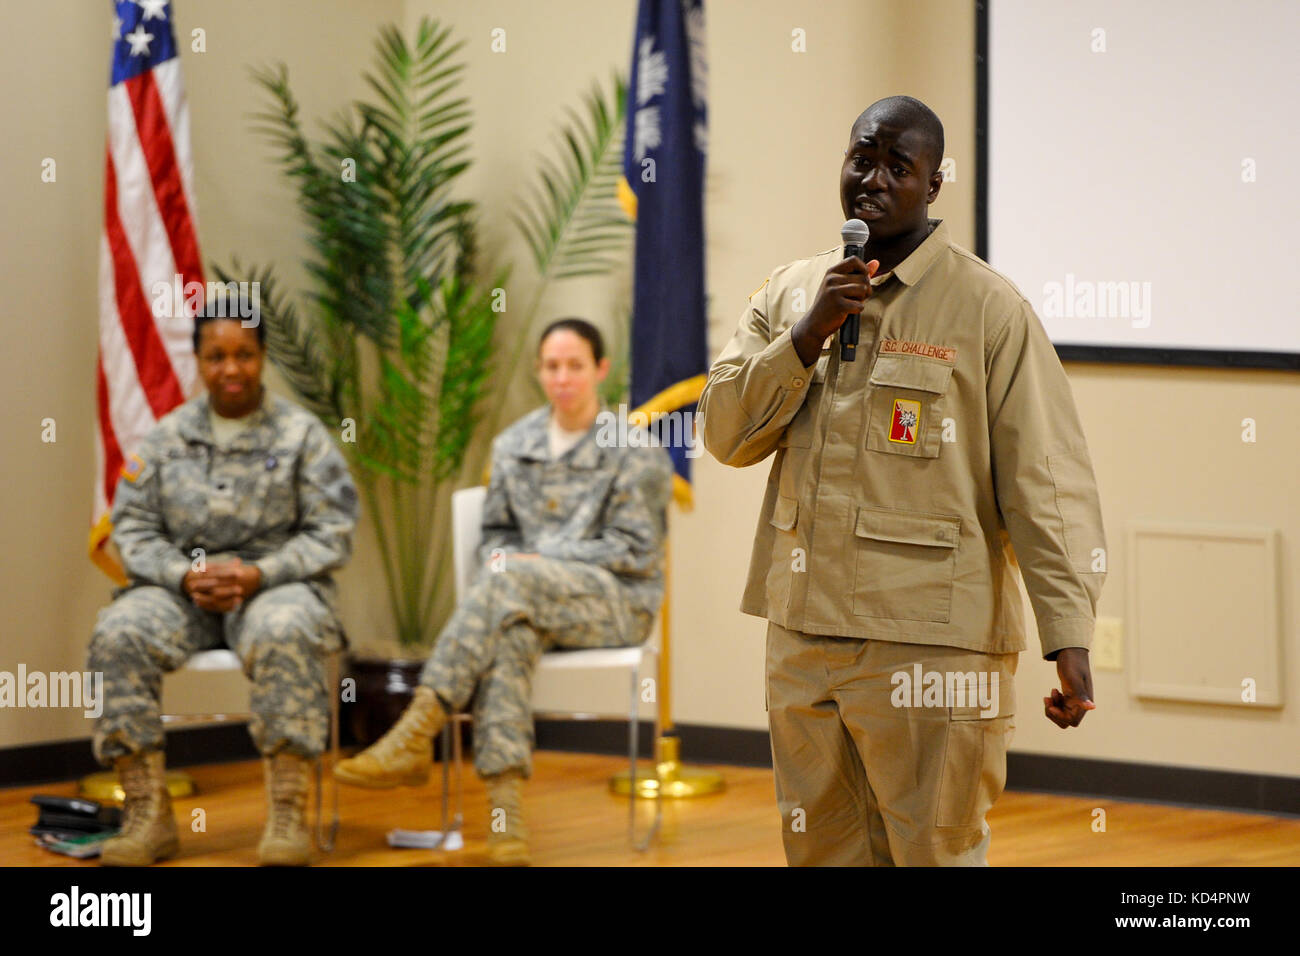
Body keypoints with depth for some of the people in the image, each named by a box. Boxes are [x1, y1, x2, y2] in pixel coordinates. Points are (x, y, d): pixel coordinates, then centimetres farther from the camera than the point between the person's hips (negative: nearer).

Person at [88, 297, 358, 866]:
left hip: (276, 583, -2)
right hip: (181, 587, 2)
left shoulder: (301, 434, 5)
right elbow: (132, 528, 7)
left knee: (285, 633, -38)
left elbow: (331, 535, -1)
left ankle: (287, 813, -34)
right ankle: (147, 813, -24)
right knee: (118, 633, -28)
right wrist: (185, 576, -12)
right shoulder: (167, 437, 11)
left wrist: (258, 575, -16)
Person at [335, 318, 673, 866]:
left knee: (509, 581, -35)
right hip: (529, 595, 3)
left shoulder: (636, 450, 2)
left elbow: (633, 549, -4)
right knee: (511, 634, -37)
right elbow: (497, 531, 21)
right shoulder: (514, 445, 16)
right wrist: (500, 559, -5)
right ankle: (504, 803, -49)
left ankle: (417, 734, -41)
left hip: (618, 600, -3)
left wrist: (538, 560, -13)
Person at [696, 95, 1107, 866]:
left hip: (930, 651, -5)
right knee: (823, 852, 12)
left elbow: (1045, 481, -9)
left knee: (935, 851, -4)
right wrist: (810, 332, -10)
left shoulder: (987, 309, -5)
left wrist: (1071, 637, -16)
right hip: (803, 639, 5)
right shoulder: (790, 294, 12)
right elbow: (725, 434, 4)